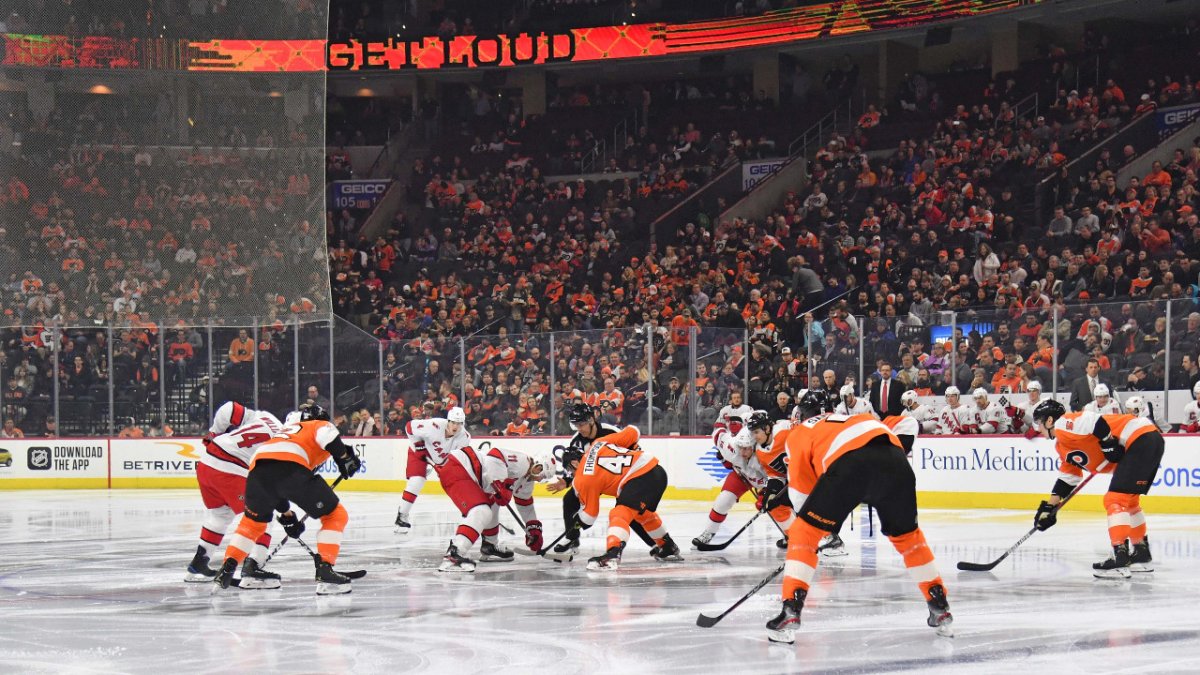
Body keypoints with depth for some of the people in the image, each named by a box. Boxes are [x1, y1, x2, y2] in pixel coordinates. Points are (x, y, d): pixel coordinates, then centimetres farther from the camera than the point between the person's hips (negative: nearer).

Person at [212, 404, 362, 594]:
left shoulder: (286, 431, 44)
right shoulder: (322, 425, 28)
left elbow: (276, 487, 45)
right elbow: (326, 434, -1)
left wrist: (286, 515, 52)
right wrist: (344, 457, 7)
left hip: (258, 465, 6)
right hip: (291, 467, -6)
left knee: (253, 521, 31)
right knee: (335, 515, 9)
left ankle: (227, 569, 23)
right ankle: (324, 570, -4)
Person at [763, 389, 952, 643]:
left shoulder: (800, 431, 31)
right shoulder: (863, 417, 43)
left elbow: (800, 488, 25)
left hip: (849, 462, -4)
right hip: (894, 458, 4)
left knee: (804, 532, 12)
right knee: (907, 535, 27)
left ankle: (790, 614, 0)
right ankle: (941, 611, 29)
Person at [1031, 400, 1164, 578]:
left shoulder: (1063, 424, -7)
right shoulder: (1063, 445, 24)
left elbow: (1094, 421, -23)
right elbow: (1069, 476, 29)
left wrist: (1108, 443, -17)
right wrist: (1050, 507, 27)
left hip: (1141, 439, -11)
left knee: (1115, 499, -13)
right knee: (1128, 500, 23)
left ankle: (1120, 558, -19)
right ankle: (1142, 556, 31)